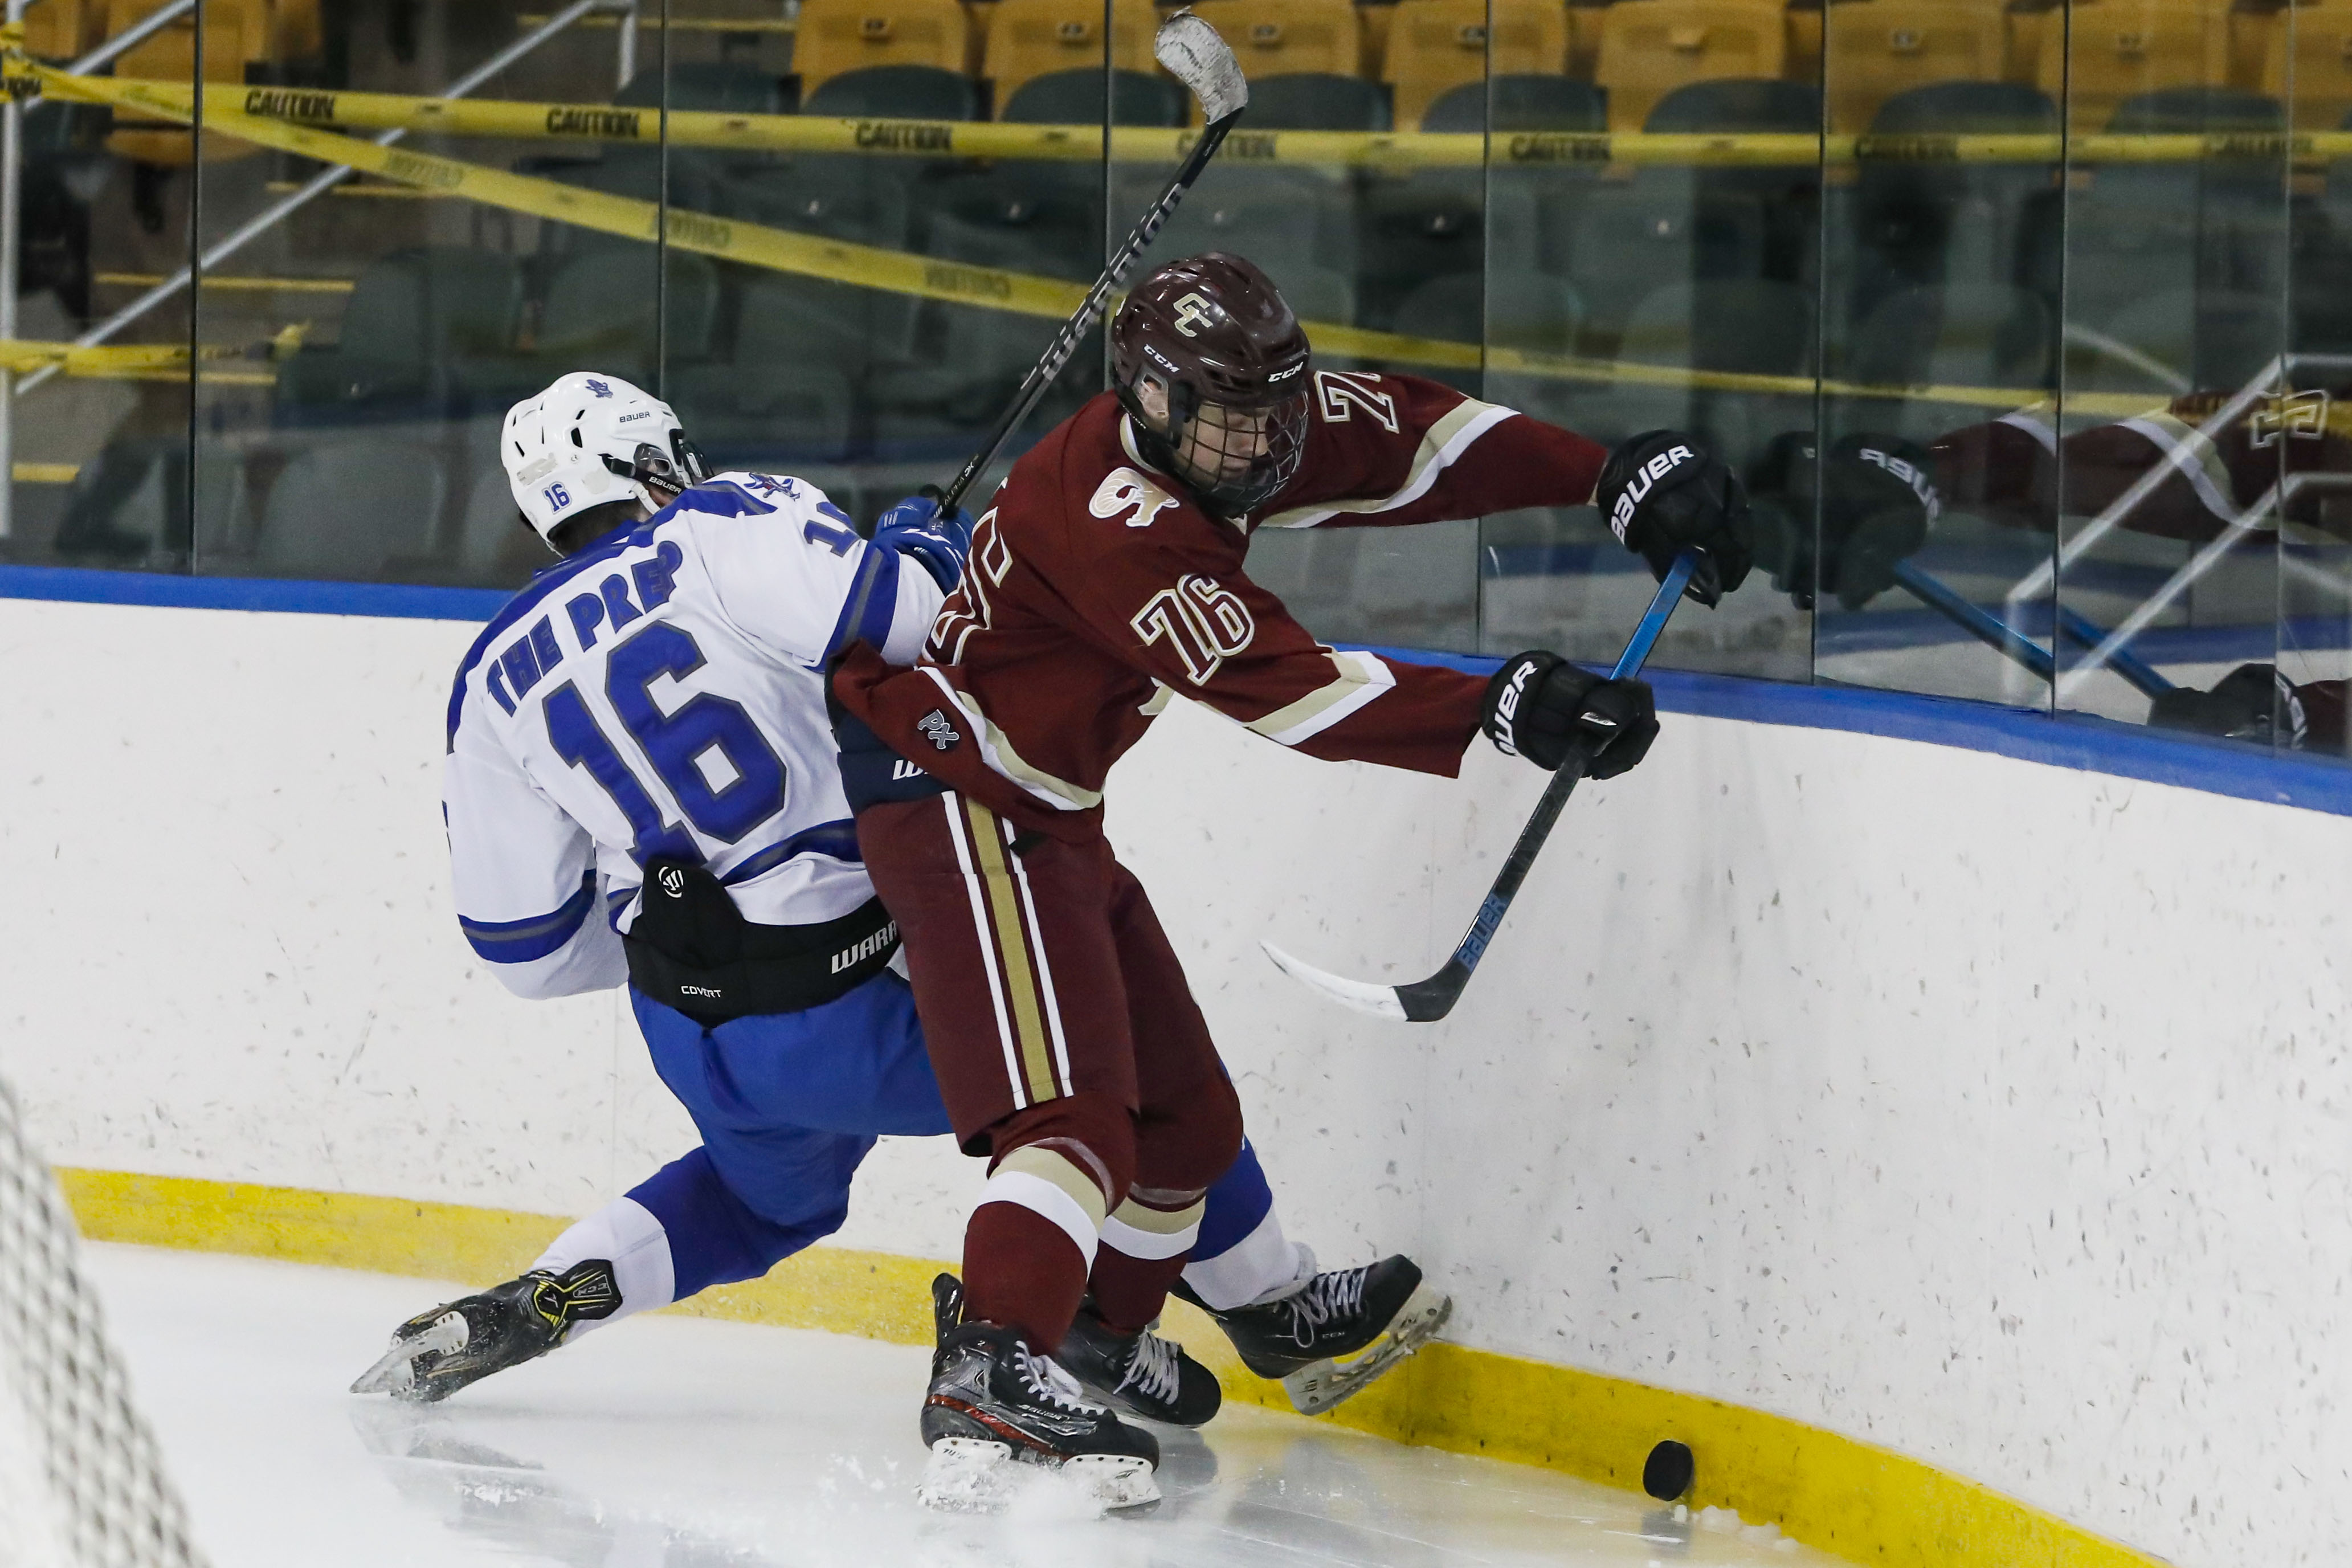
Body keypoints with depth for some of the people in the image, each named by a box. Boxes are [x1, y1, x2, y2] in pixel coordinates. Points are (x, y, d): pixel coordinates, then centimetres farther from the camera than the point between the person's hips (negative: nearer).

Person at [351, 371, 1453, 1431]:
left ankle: (520, 1311, 23)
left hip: (691, 1041, 6)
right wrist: (932, 550, 4)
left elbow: (527, 946, 11)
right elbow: (899, 621, -20)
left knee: (770, 1192, 35)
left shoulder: (494, 679, 11)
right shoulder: (723, 532, -5)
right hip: (847, 1005, -6)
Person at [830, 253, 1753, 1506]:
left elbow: (1418, 441, 6)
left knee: (1186, 1117, 15)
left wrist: (1619, 477, -5)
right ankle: (985, 1390, -36)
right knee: (1075, 1111, -24)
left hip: (1048, 812, 10)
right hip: (957, 798, -10)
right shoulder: (1106, 512, -28)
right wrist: (1500, 711, -38)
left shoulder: (1229, 432, 0)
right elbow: (1277, 686, -33)